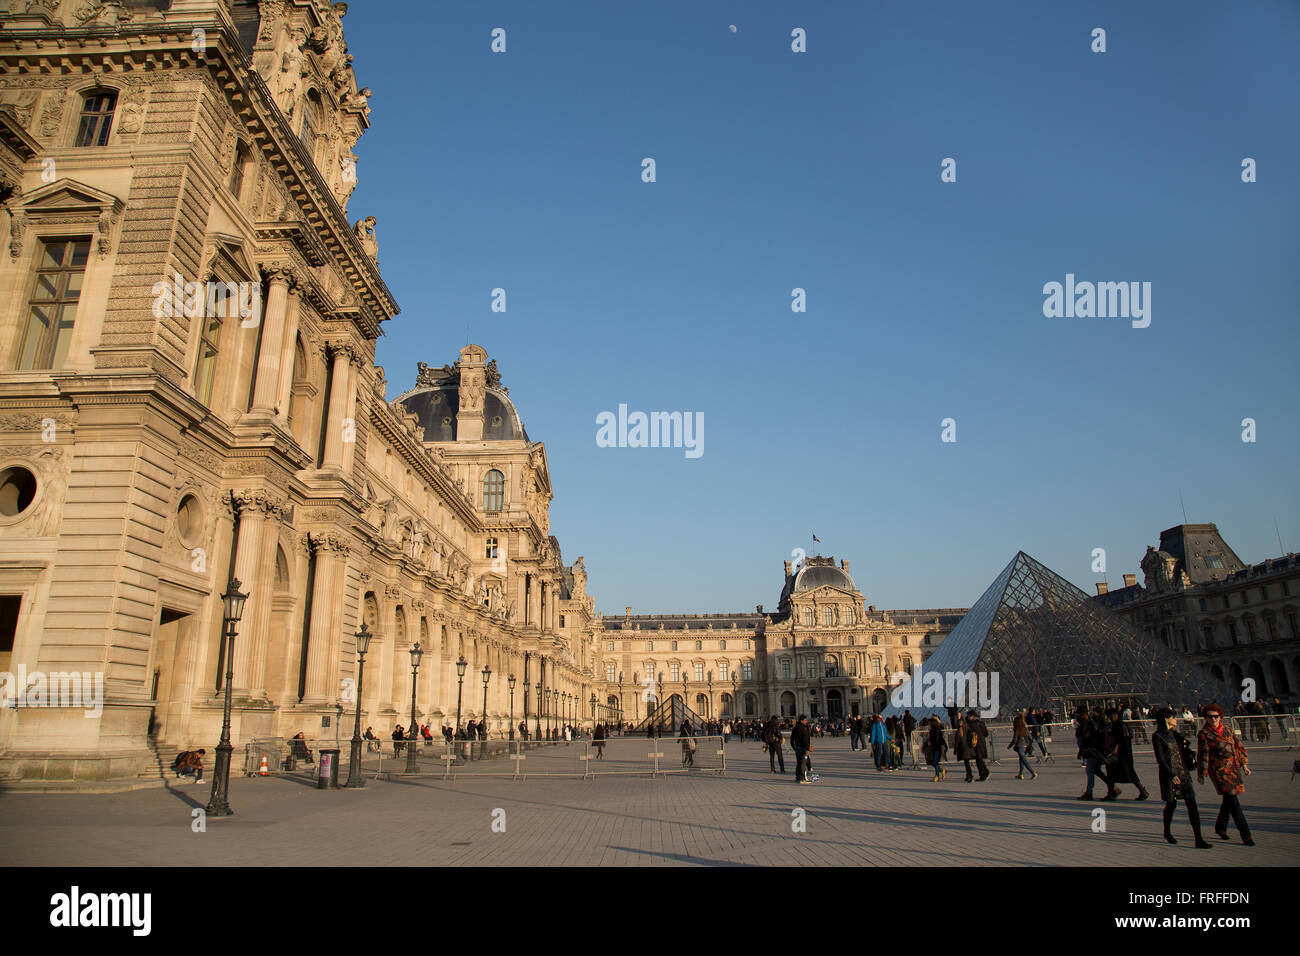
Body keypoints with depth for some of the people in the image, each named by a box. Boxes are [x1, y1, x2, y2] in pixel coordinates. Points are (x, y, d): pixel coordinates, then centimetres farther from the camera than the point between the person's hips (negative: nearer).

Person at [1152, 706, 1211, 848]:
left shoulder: (1175, 734, 13)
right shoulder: (1157, 736, -8)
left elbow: (1184, 751, 21)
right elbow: (1160, 759, -12)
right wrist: (1172, 775, -19)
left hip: (1183, 772, 6)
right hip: (1169, 774, -6)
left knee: (1192, 804, -3)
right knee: (1171, 804, 5)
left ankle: (1199, 840, -3)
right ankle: (1167, 833, 28)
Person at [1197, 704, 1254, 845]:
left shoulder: (1227, 730, 9)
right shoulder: (1203, 734, -8)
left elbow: (1239, 746, 18)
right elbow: (1202, 755, -5)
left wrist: (1244, 764, 12)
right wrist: (1201, 773, -2)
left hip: (1234, 769, 6)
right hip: (1219, 771, -6)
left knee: (1229, 800, 14)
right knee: (1232, 801, -11)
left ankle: (1220, 828, 31)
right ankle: (1245, 834, -6)